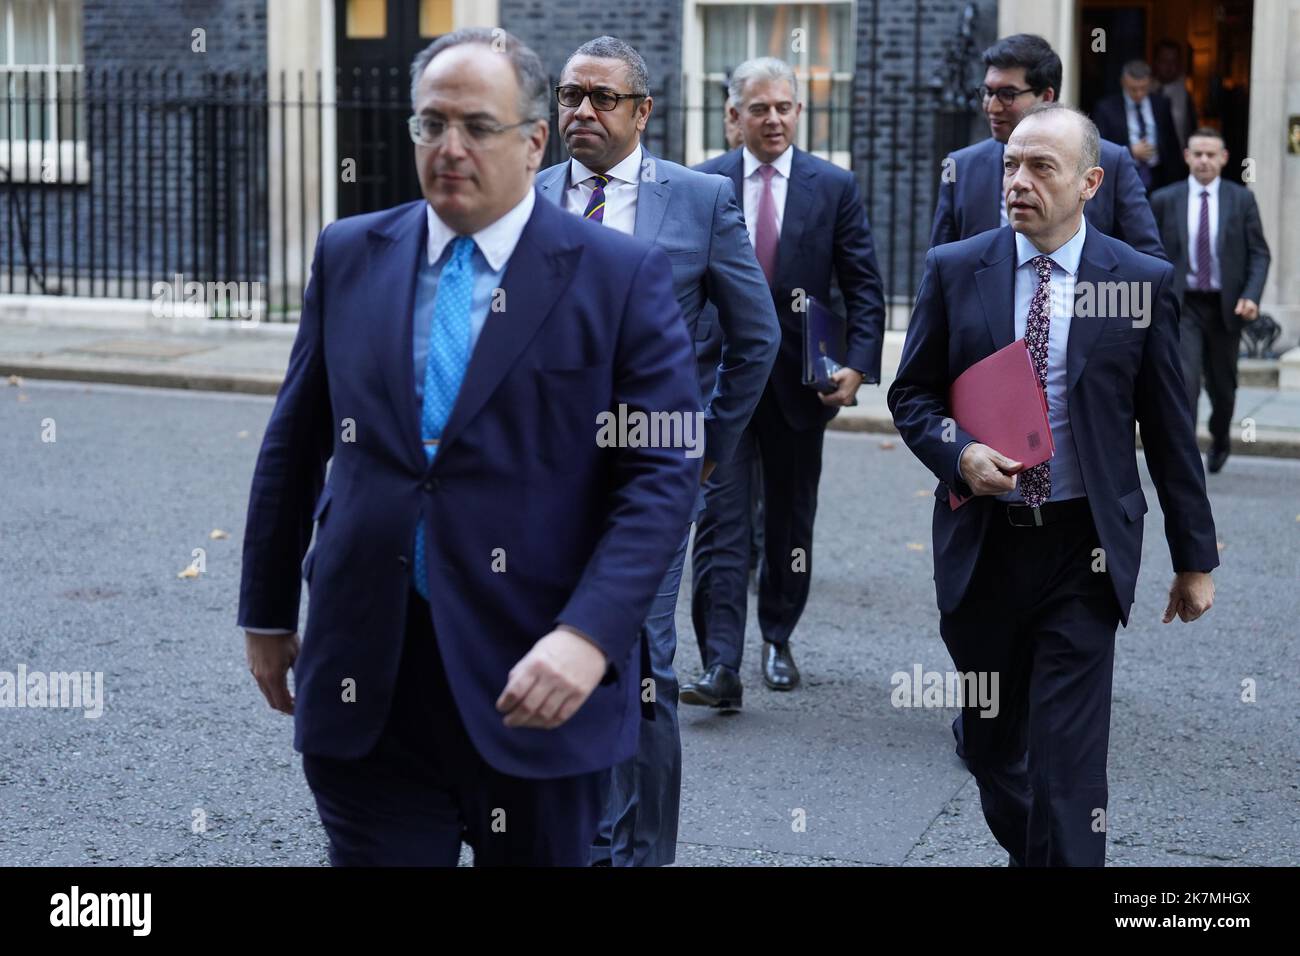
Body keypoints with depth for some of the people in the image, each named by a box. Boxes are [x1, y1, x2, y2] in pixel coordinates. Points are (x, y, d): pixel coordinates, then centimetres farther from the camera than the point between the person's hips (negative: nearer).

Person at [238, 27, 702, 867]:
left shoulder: (622, 276, -4)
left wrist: (589, 635, -21)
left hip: (535, 679, -2)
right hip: (367, 683, 2)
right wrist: (268, 611, 15)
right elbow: (296, 443, 13)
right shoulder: (350, 255, 7)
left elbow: (665, 471, -9)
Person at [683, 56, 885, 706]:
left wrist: (859, 365, -11)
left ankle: (777, 639, 31)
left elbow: (864, 286, 2)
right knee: (722, 519, -10)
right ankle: (721, 666, -14)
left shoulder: (834, 187, 2)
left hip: (798, 379, 1)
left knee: (790, 521, 13)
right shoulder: (700, 184, 3)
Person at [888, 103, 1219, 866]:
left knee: (1067, 757, -6)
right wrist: (959, 454, -14)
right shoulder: (955, 270, 1)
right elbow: (912, 395, 7)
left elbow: (1169, 430, 1)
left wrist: (1196, 558, 4)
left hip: (1084, 551, -2)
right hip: (981, 541, 3)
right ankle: (1021, 847, 39)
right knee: (991, 741, 15)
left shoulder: (1143, 282, -3)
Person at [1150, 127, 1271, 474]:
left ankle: (1220, 440, 43)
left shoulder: (1242, 199, 1)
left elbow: (1259, 253, 1)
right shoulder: (1164, 200, 0)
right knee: (1184, 381, -16)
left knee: (1222, 384, 16)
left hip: (1226, 306, 1)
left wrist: (1252, 296, -13)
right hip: (1182, 305, -1)